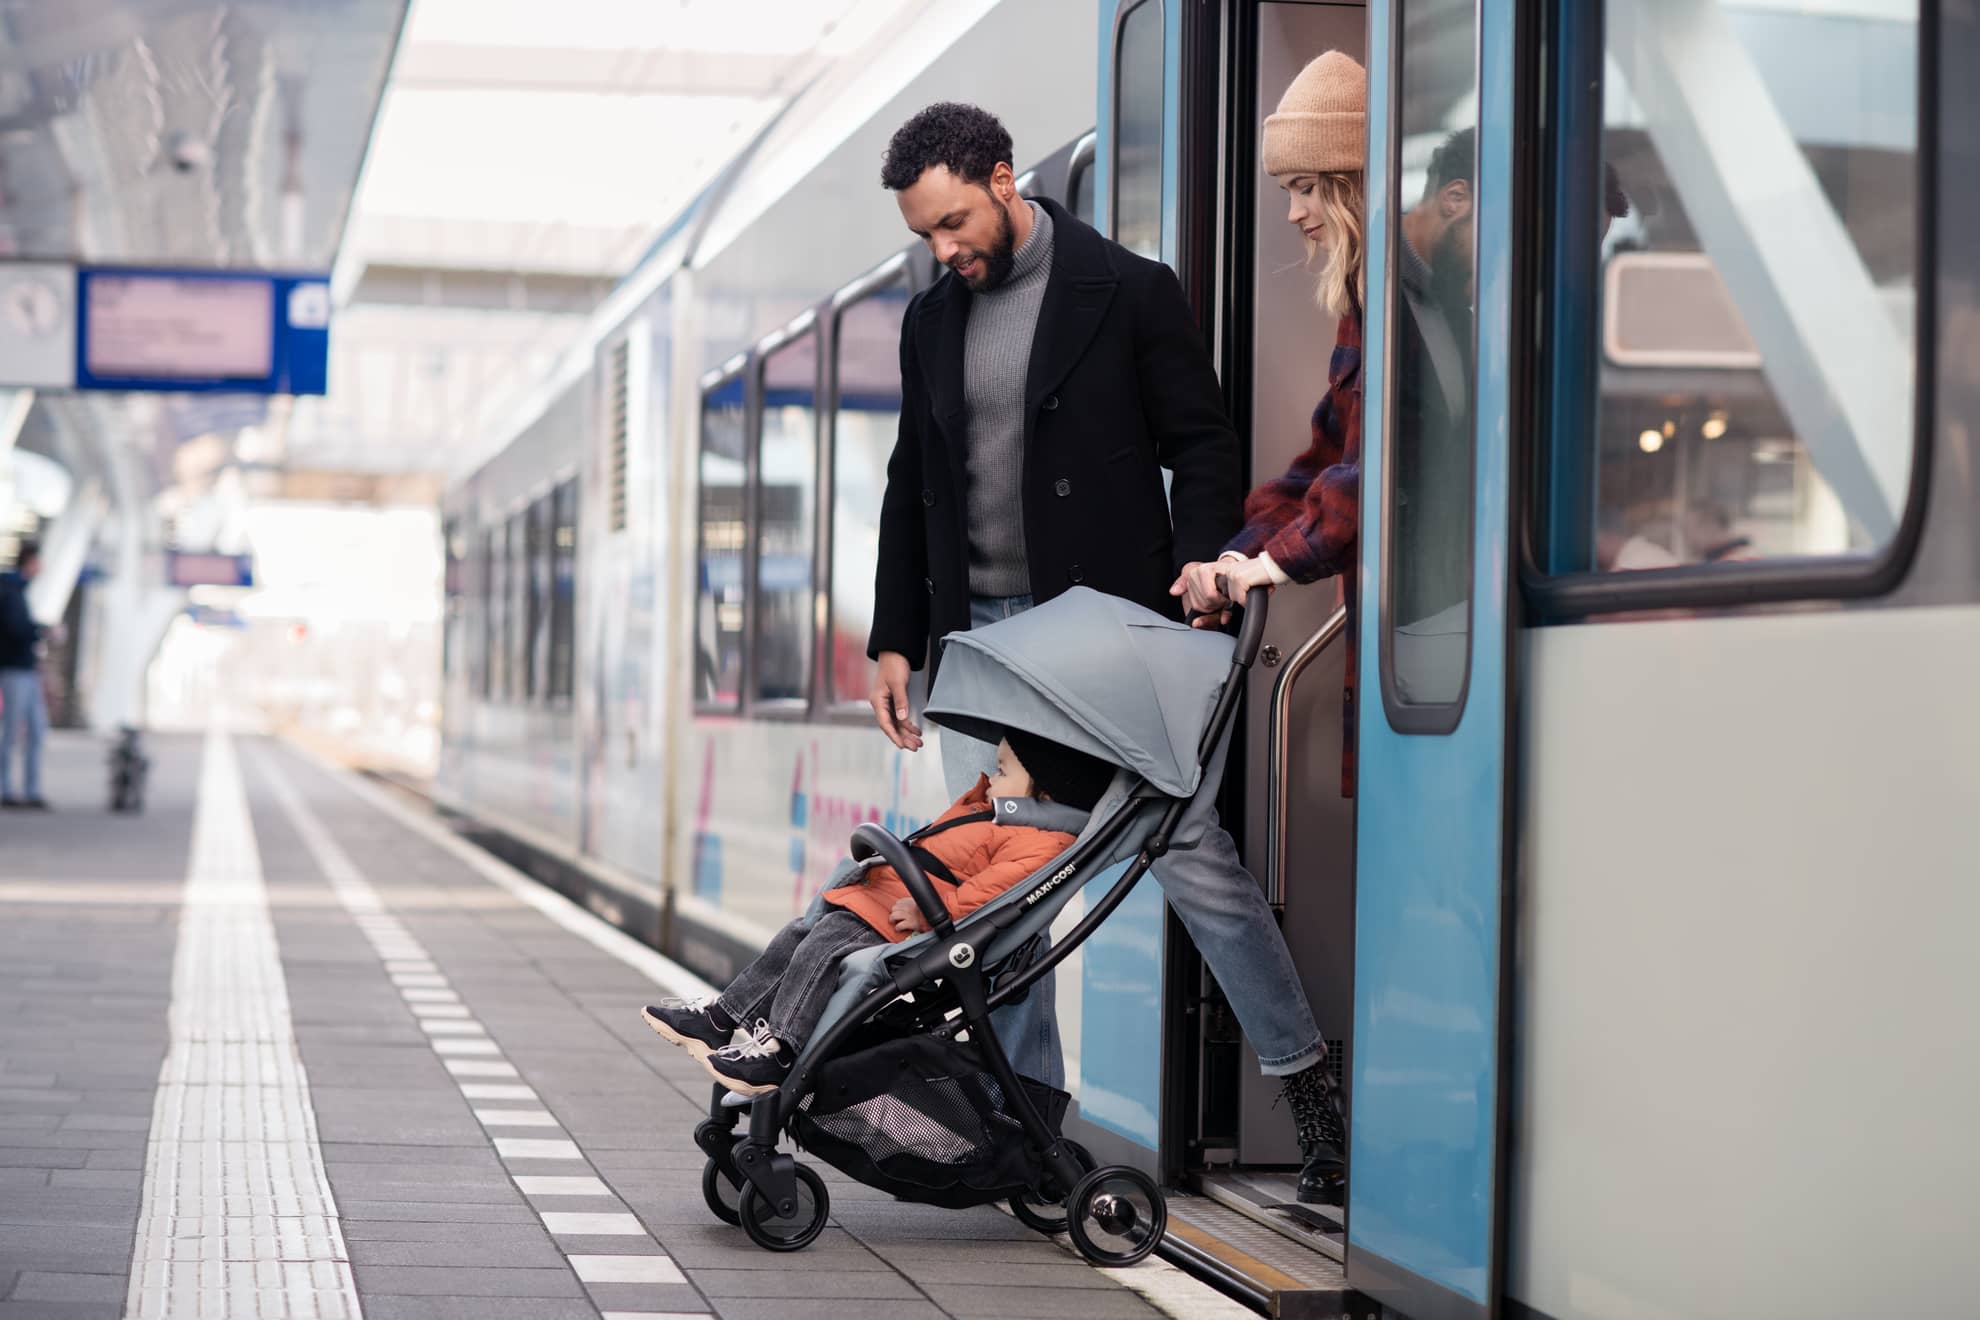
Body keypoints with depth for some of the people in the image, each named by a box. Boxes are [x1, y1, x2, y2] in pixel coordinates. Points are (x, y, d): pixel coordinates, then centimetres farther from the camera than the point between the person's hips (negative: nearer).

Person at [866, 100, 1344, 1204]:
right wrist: (897, 638, 14)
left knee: (1194, 856, -6)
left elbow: (1205, 450, -4)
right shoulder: (933, 323, 13)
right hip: (978, 636, 5)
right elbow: (912, 490, 19)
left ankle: (1309, 1076, 6)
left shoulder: (1130, 292, -3)